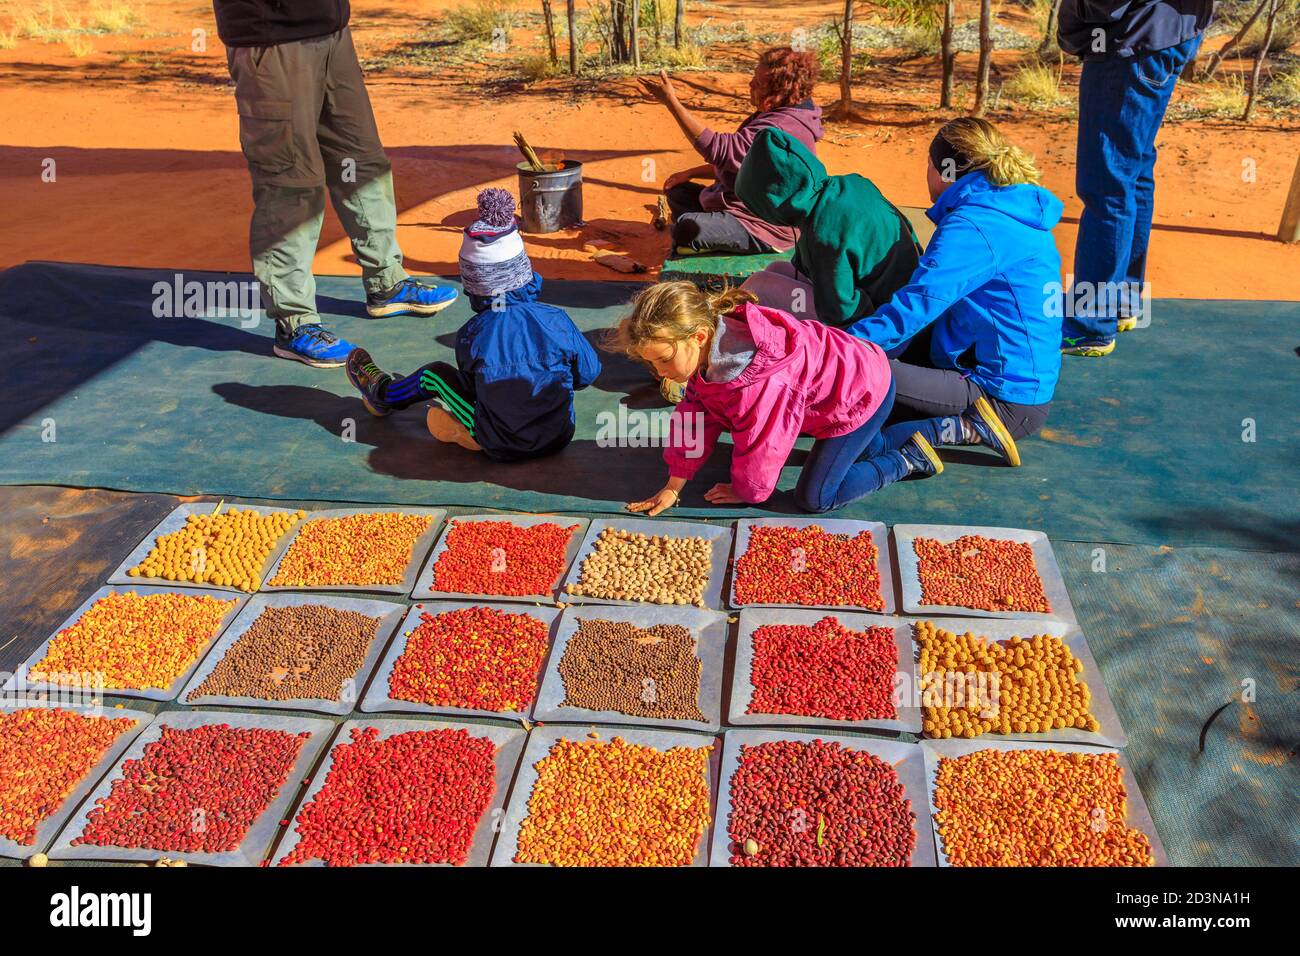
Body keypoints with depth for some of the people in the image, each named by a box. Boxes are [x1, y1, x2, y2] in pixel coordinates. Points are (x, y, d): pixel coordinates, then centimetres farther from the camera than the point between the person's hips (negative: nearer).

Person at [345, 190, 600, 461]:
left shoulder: (470, 336, -16)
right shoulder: (556, 319, -14)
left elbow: (473, 385, 1)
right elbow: (589, 372, -2)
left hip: (502, 448, -2)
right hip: (560, 437, 2)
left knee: (435, 374, 16)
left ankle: (382, 394, 43)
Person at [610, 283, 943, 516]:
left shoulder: (758, 384, -43)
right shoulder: (707, 348, -15)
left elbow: (759, 448, -27)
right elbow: (694, 416, -6)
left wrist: (746, 491, -7)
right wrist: (673, 487, -6)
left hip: (863, 393, -9)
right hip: (842, 375, 9)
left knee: (814, 497, -6)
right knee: (871, 449, 33)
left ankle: (909, 460, 5)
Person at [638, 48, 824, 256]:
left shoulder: (783, 129, -26)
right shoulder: (772, 115, 10)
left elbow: (719, 149, -31)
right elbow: (732, 160, 21)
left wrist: (671, 101, -29)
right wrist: (690, 173, 10)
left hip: (764, 230, -11)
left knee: (686, 228, -31)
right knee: (677, 192, 16)